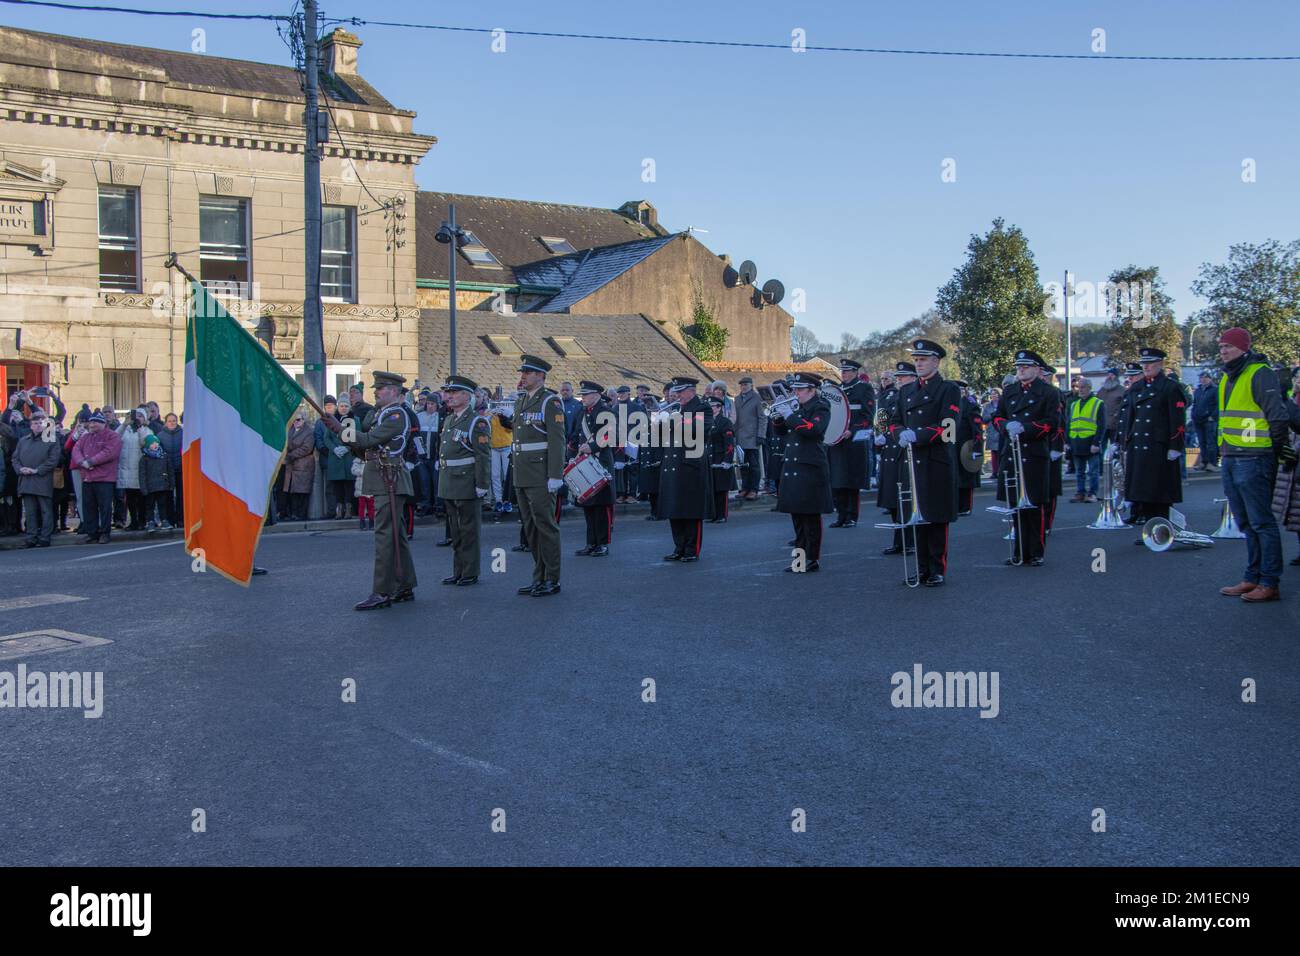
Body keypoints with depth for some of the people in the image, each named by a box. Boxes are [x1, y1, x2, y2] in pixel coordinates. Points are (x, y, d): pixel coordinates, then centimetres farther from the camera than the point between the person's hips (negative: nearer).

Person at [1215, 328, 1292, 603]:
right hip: (1230, 461, 9)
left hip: (1253, 461, -9)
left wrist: (1280, 449, -10)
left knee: (1262, 523, -5)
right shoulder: (1227, 378, 17)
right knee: (1247, 525, 14)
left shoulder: (1260, 374, -11)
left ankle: (1270, 583, 0)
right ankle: (1253, 578, 21)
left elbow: (1278, 416, -13)